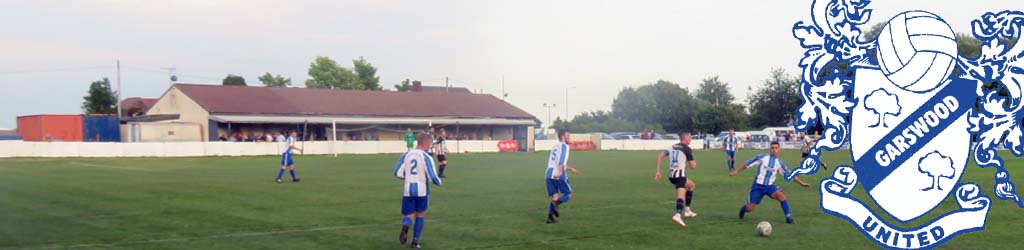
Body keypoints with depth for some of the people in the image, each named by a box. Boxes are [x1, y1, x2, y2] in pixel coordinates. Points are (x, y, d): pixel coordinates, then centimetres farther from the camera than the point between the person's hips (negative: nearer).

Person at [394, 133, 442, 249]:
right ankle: (415, 241, 17)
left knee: (409, 216, 9)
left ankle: (405, 226, -26)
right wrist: (439, 182, 9)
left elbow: (397, 173, 2)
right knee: (420, 215, 18)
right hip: (422, 190, -2)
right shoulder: (426, 157, -10)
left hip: (408, 189, 2)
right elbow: (433, 177, -13)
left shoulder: (406, 155, 3)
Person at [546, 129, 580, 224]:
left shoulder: (555, 146, 25)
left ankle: (550, 217, -3)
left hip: (549, 174, 7)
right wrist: (560, 172, -31)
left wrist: (571, 169, 42)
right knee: (569, 193, 5)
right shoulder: (564, 146, -1)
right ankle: (555, 203, -22)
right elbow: (562, 160, -19)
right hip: (558, 176, -7)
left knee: (555, 196, 10)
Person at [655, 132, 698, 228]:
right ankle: (678, 215, -46)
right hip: (680, 175, -8)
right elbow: (693, 166, -3)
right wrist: (694, 163, 21)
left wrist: (658, 171, 8)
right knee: (681, 195, -21)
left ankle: (688, 211, 27)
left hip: (671, 175, 8)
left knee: (691, 185, 29)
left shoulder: (672, 147, 18)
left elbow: (660, 156, 8)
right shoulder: (687, 149, -2)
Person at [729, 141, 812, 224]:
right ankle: (743, 209, 32)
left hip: (769, 186, 2)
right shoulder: (762, 157, -6)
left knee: (781, 196, -28)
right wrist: (736, 171, -1)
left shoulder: (779, 163, 3)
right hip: (758, 186, -2)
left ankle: (788, 218, -20)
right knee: (749, 209, -5)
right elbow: (748, 164, -1)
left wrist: (801, 183, 4)